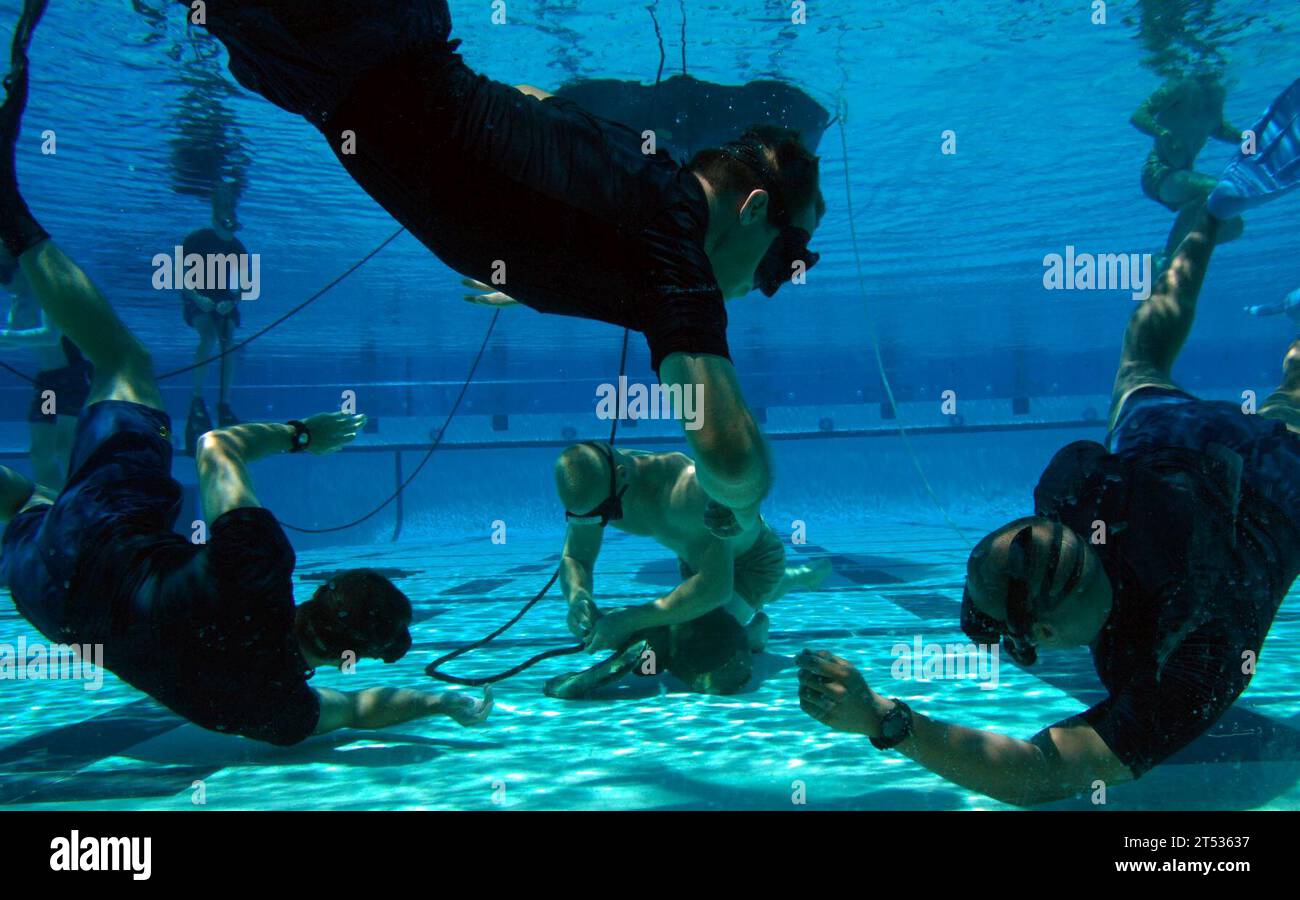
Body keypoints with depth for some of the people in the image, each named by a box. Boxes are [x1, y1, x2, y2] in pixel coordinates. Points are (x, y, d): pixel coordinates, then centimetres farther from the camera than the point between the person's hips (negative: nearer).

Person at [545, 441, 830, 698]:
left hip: (753, 558, -7)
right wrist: (578, 595, -36)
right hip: (695, 557, 7)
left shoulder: (687, 488, -44)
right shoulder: (596, 486, -24)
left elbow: (715, 586, -49)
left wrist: (629, 620, -51)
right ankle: (798, 578, 49)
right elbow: (573, 559, -12)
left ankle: (754, 629, 2)